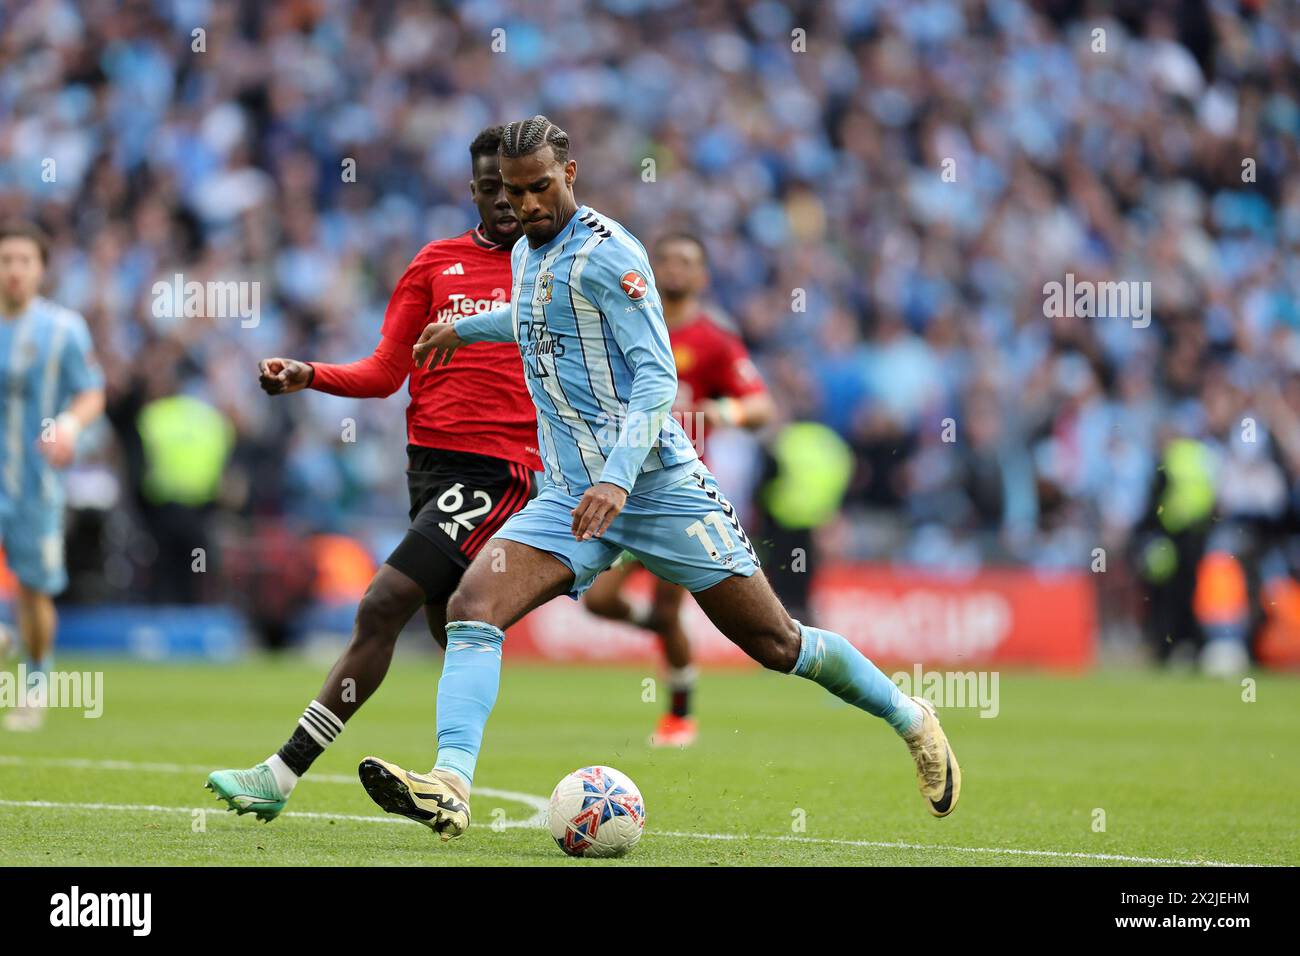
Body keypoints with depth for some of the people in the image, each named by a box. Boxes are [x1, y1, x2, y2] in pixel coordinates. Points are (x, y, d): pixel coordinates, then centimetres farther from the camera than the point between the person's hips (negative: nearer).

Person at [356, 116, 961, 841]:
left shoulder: (605, 253, -12)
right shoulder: (526, 254, 12)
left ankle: (913, 719, 22)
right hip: (571, 496, 6)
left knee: (777, 644, 0)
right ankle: (449, 787, -30)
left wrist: (618, 478, -29)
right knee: (472, 607, -18)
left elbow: (658, 379, -17)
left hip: (656, 482, -6)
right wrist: (467, 327, 44)